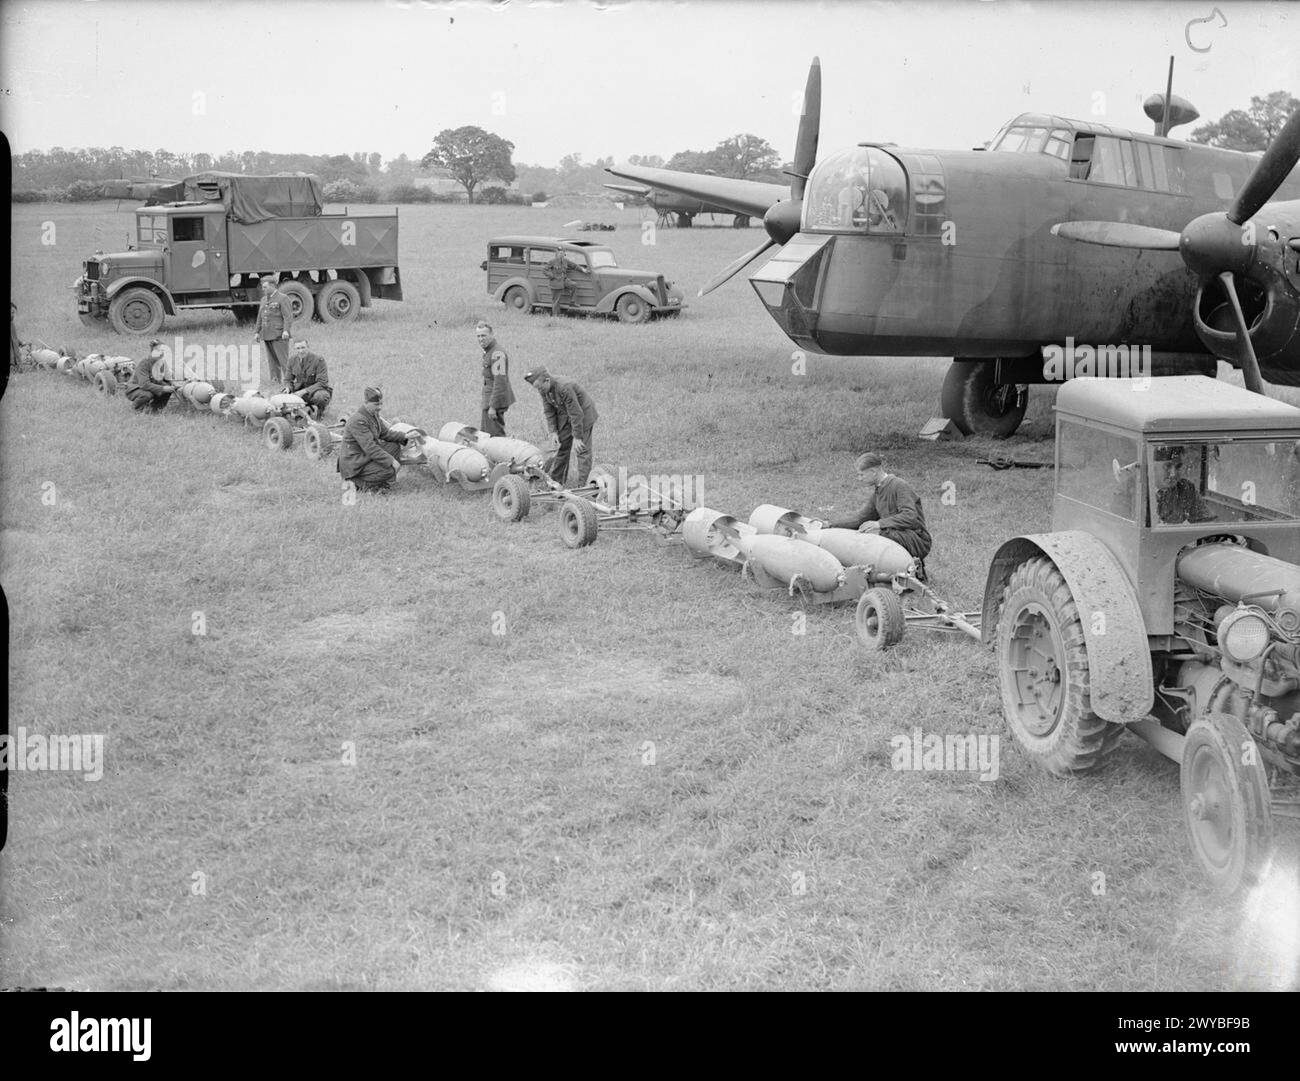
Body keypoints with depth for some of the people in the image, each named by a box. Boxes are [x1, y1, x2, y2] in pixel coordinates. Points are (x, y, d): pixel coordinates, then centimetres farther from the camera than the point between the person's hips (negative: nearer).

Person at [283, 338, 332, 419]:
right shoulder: (292, 360, -1)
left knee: (321, 396, -40)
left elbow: (322, 383, -21)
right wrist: (288, 388, -17)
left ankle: (320, 410, -2)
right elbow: (288, 380, 9)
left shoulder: (318, 360, -17)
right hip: (300, 390, 5)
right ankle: (310, 408, 4)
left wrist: (304, 391, -30)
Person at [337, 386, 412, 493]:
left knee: (395, 446, 6)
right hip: (354, 466, -10)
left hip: (365, 456, 10)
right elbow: (370, 448, -28)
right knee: (390, 471, -22)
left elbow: (385, 433, 17)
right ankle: (358, 483, -4)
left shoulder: (374, 414, 5)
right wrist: (390, 461, -25)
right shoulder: (358, 421, -26)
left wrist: (405, 436, 2)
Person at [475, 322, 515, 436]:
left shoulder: (497, 354, -18)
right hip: (489, 401, 11)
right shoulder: (488, 352, 16)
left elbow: (500, 381, -23)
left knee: (494, 435, -10)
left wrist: (493, 406, -24)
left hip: (495, 401, -11)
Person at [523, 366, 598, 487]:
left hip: (583, 412, -8)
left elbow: (576, 414, -30)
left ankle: (580, 486, -9)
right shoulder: (544, 390, -11)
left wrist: (577, 437, -26)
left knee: (582, 450, -10)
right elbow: (549, 412, 0)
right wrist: (553, 432, -10)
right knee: (561, 447, 10)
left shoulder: (565, 388, -35)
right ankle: (555, 482, 19)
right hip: (564, 416, 8)